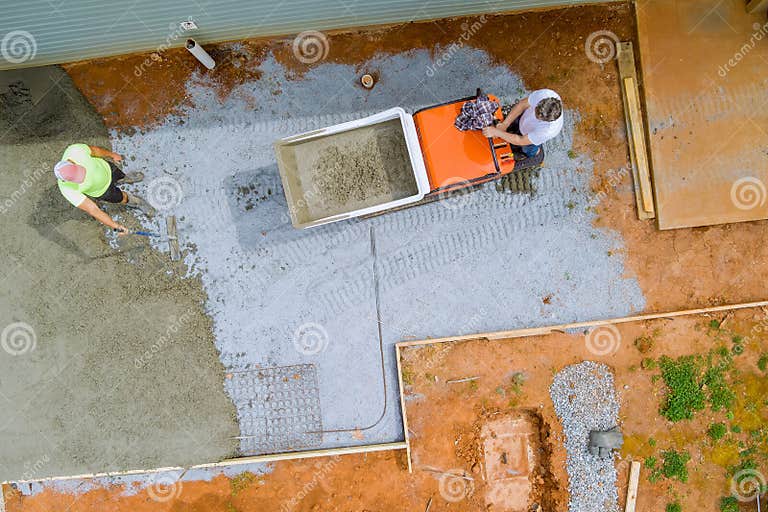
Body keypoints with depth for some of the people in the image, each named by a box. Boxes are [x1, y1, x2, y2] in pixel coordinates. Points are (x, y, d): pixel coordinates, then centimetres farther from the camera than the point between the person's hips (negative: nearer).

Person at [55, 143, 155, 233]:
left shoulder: (75, 150, -39)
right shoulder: (68, 190, -44)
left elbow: (94, 150, -16)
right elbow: (92, 210, -36)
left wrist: (112, 155, 2)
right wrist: (115, 226, -37)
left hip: (106, 167, 2)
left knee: (121, 176, 33)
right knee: (122, 197, 23)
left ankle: (126, 178, 71)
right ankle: (137, 202, 59)